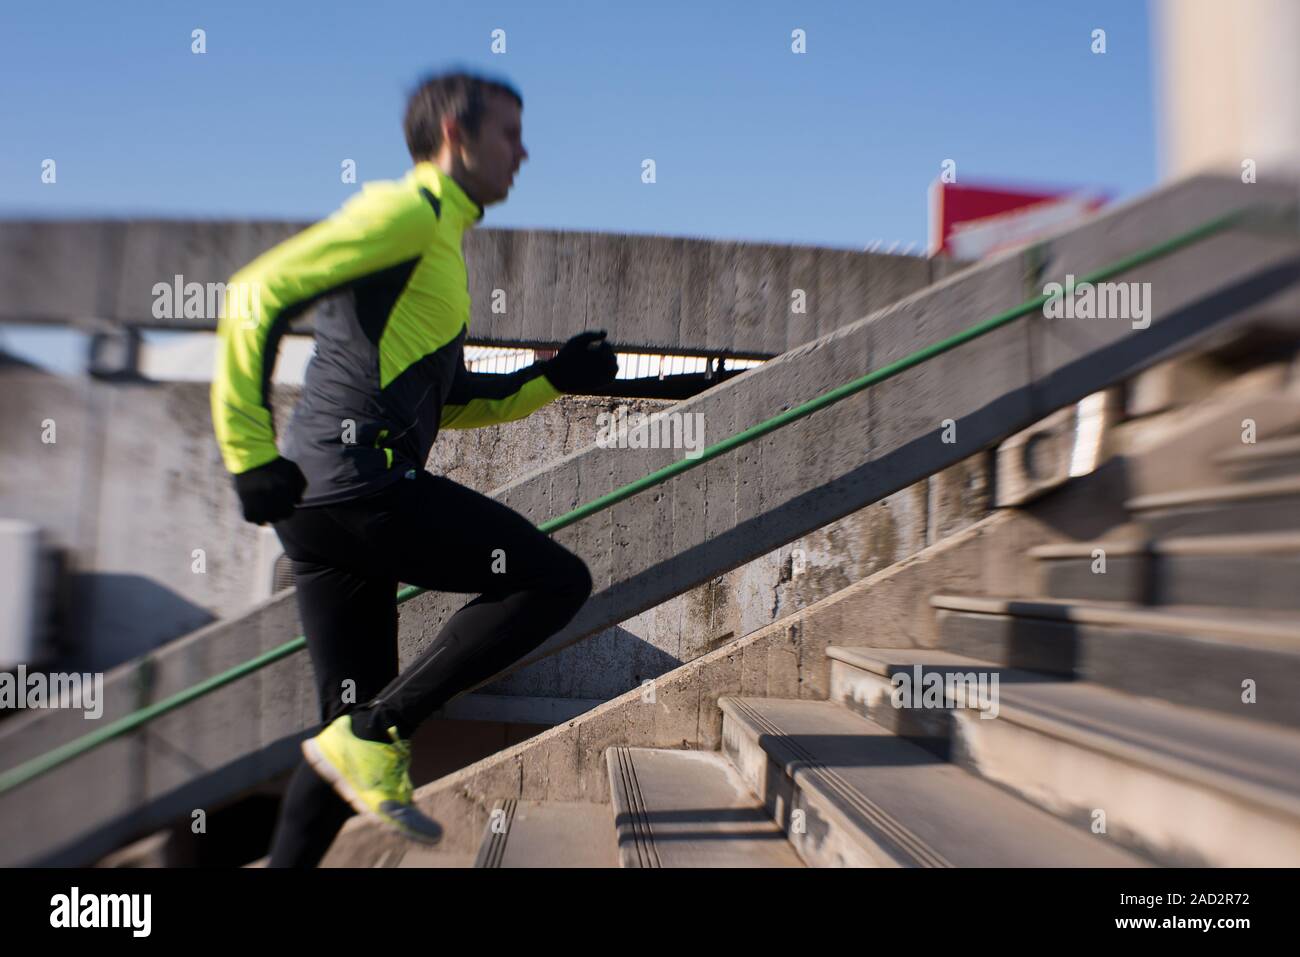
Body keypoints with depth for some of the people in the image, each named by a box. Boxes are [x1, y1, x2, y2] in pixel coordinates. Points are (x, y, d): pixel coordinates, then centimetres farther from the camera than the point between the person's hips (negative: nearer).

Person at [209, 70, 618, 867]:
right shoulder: (410, 210, -3)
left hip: (318, 501, 10)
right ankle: (376, 736, -7)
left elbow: (446, 402, 29)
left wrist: (554, 378, 19)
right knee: (557, 581, -8)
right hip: (362, 482, -10)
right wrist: (252, 456, -16)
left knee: (356, 729, 12)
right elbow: (257, 294, -13)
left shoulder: (440, 243, 27)